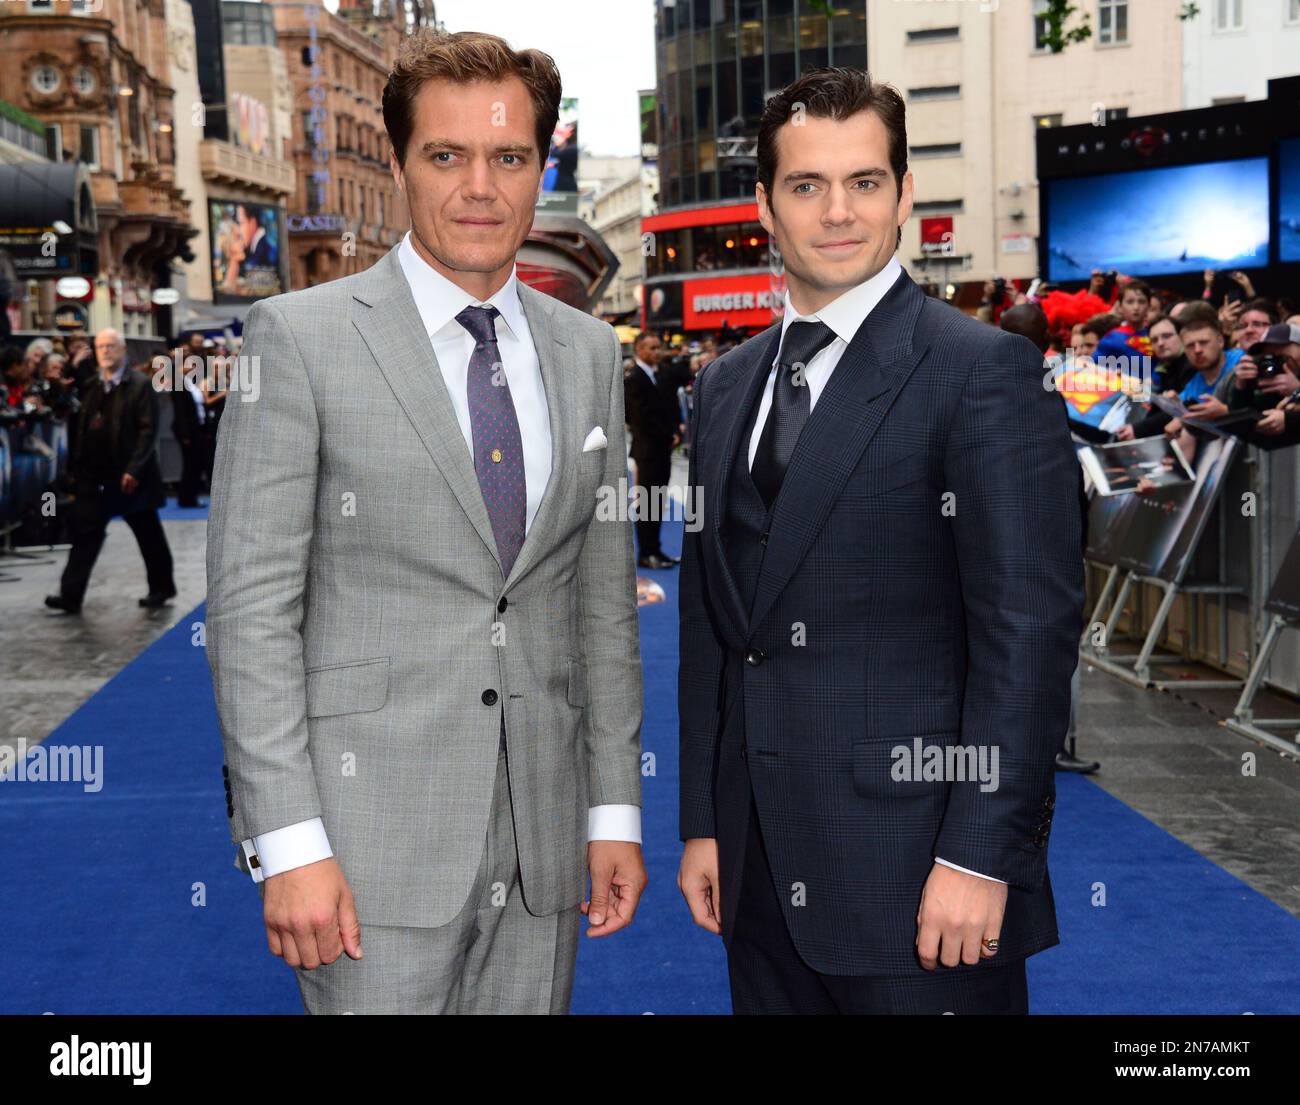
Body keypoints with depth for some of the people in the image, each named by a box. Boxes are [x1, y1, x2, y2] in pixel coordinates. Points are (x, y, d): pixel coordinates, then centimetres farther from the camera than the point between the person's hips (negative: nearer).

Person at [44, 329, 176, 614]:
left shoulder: (140, 385, -7)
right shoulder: (91, 387, 11)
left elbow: (148, 430, -13)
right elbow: (81, 431, 13)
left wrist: (134, 469, -20)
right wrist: (75, 470, 8)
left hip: (130, 476, -5)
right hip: (95, 477, 5)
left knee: (149, 536, 8)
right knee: (84, 533, 0)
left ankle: (162, 589, 23)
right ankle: (71, 596, 1)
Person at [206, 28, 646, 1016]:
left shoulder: (589, 353, 10)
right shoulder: (301, 336, -4)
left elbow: (603, 601, 13)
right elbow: (252, 602, -8)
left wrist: (616, 810, 9)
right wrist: (287, 845, -13)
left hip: (542, 843, 4)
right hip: (374, 839, -4)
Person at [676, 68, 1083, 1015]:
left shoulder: (987, 374, -8)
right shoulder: (725, 388, 12)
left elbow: (1031, 626, -13)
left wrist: (982, 857, -16)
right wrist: (704, 823, 11)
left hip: (913, 870, -6)